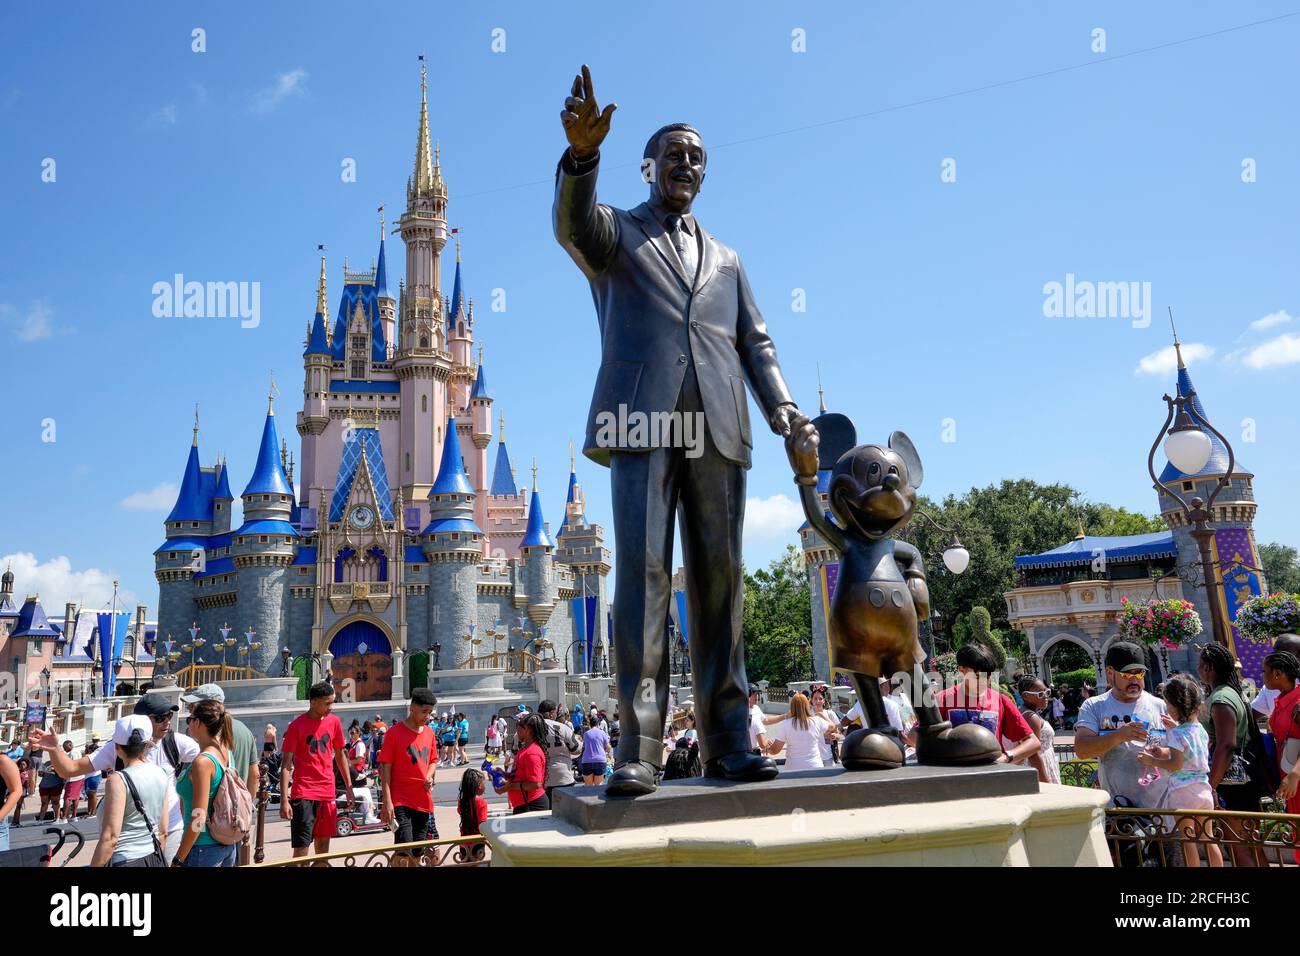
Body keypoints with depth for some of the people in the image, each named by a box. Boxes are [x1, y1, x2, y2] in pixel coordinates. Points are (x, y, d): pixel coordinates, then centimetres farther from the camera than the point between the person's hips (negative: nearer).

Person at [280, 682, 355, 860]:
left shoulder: (333, 721, 6)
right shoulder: (297, 726, -8)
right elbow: (286, 766, -8)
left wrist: (349, 788, 14)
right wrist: (284, 801, -14)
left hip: (328, 793, 5)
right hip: (304, 794, -5)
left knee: (323, 844, 13)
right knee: (301, 849, -8)